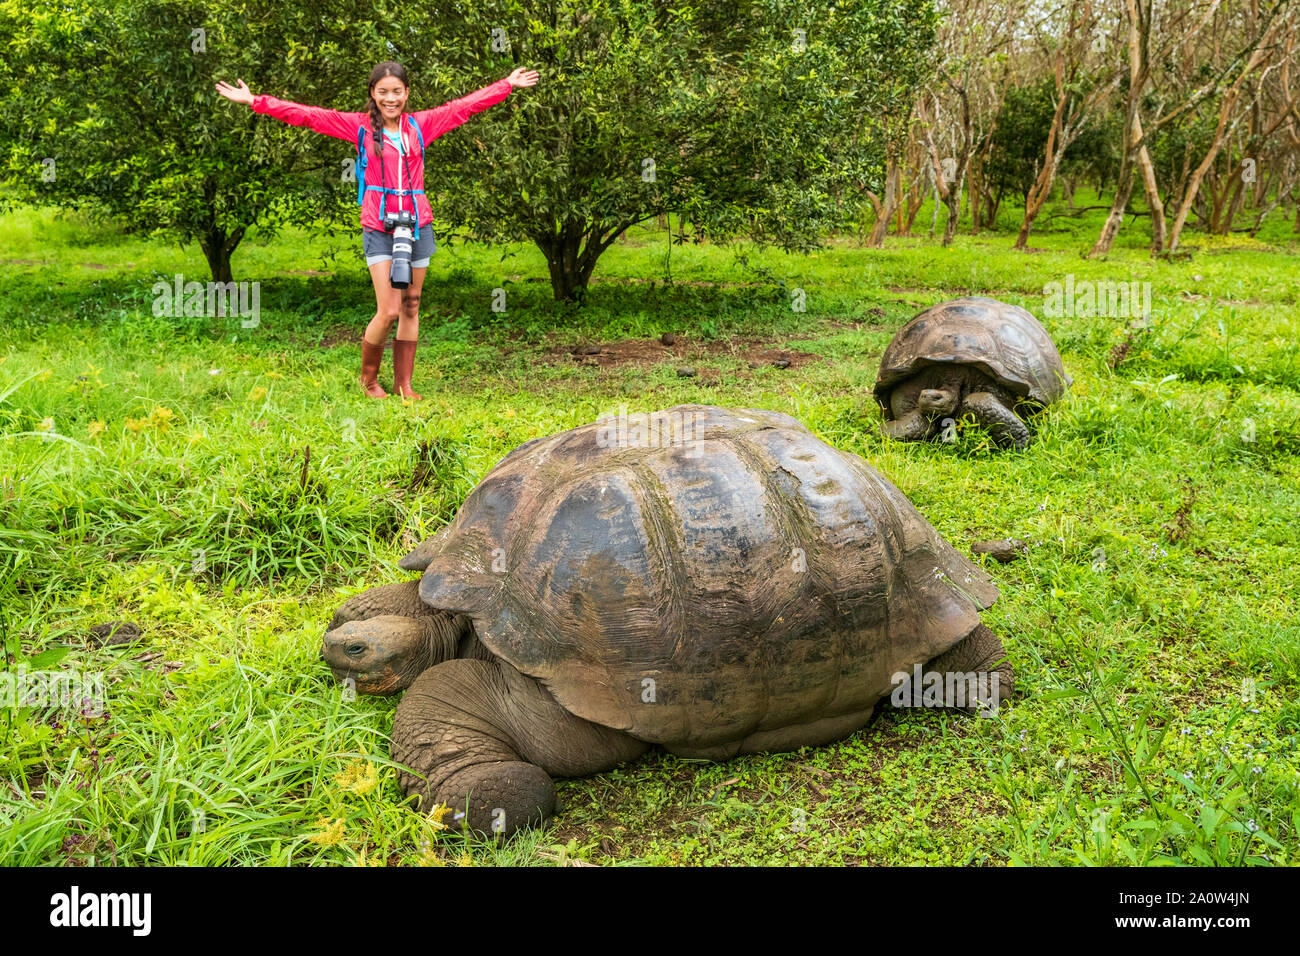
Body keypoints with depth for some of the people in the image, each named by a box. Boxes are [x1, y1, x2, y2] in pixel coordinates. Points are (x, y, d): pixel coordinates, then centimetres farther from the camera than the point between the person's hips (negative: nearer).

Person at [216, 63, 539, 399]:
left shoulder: (420, 124, 8)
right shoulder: (360, 126, 3)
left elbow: (468, 104, 14)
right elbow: (307, 115, 0)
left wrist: (508, 84, 17)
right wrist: (254, 101, -4)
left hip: (417, 226, 3)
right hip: (379, 229, -3)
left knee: (410, 309, 7)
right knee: (388, 311, -9)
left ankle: (403, 384, 16)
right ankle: (368, 378, 13)